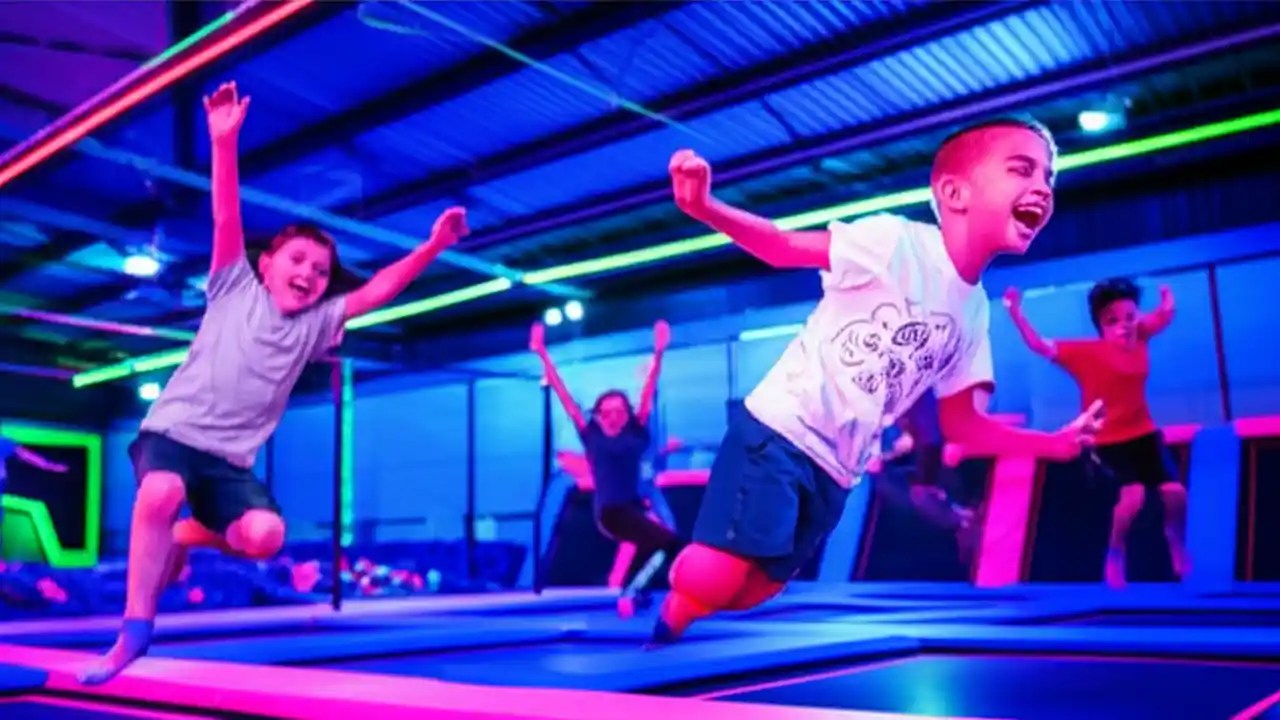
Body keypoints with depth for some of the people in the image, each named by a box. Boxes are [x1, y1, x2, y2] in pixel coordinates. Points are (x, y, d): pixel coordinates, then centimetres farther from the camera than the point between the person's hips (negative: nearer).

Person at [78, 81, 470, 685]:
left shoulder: (318, 322, 10)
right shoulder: (235, 287, 4)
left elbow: (378, 292, 3)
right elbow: (226, 217, -8)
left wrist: (432, 247, -6)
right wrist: (224, 142, -19)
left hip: (231, 457, 3)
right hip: (174, 430, -3)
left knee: (265, 535, -22)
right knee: (160, 495, -34)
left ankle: (188, 536, 10)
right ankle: (136, 626, -19)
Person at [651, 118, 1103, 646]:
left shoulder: (975, 315, 9)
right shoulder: (897, 241, -11)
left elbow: (960, 424, 15)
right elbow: (781, 247, -12)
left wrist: (1056, 443, 7)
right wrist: (703, 207, -30)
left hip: (836, 472, 7)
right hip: (776, 433, -7)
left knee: (755, 591, 12)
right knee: (715, 579, -18)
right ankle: (655, 631, 11)